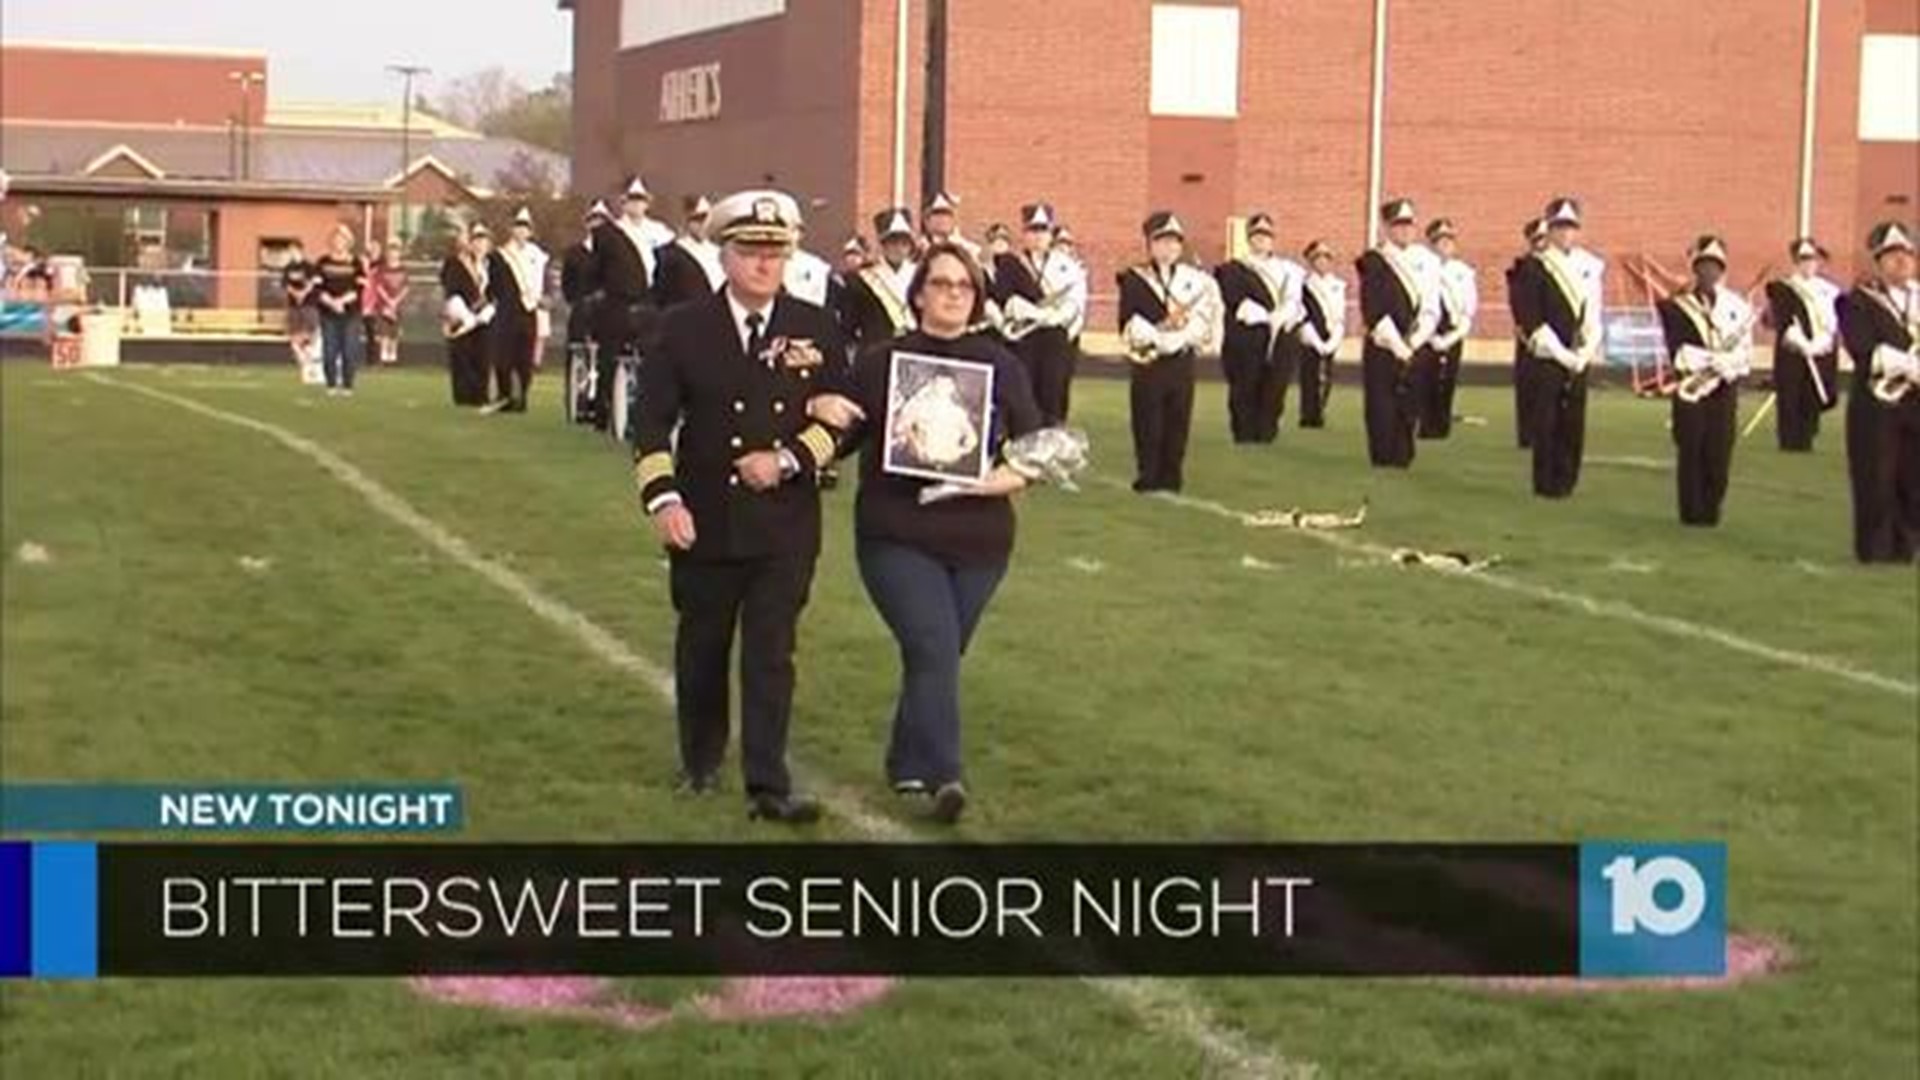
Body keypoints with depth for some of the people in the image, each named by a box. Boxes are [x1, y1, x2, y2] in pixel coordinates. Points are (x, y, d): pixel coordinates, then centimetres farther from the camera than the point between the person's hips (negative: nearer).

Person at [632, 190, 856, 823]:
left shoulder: (816, 330, 2)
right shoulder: (684, 328, -1)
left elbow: (837, 419, 5)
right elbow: (652, 421, -2)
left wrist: (790, 459, -12)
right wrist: (662, 498, -14)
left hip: (786, 526, 0)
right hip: (705, 522, 0)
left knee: (771, 655, -3)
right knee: (702, 648, 13)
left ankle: (768, 787, -3)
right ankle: (700, 764, 33)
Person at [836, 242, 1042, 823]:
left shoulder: (1002, 366, 4)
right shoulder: (880, 363, 1)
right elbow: (841, 439, 2)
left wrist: (1009, 478, -15)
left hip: (979, 540, 3)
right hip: (897, 538, -3)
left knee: (939, 657, 13)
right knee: (935, 651, -18)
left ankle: (908, 766, 31)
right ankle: (944, 776, -21)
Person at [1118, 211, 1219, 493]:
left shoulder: (1195, 279, 9)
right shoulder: (1135, 279, 2)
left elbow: (1208, 315, 4)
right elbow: (1128, 325, -6)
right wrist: (1164, 326, -18)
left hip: (1182, 361, 2)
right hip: (1149, 362, -2)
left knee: (1178, 420, 4)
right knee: (1148, 425, -1)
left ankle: (1171, 477, 11)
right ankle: (1148, 477, 6)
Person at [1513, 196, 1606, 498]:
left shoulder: (1591, 267, 10)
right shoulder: (1535, 268, -4)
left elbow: (1594, 316, 9)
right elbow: (1533, 320, -9)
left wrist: (1585, 353, -5)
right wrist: (1562, 354, -13)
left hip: (1578, 362, 4)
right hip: (1546, 360, -4)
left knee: (1574, 424, 4)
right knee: (1546, 424, -3)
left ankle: (1566, 481, 13)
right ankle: (1546, 483, 4)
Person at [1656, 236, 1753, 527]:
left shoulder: (1737, 306, 8)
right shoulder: (1676, 306, 3)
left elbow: (1745, 352, 1)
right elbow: (1678, 351, -8)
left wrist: (1725, 365, -19)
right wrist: (1715, 359, -19)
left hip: (1724, 390, 1)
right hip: (1691, 389, -1)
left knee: (1719, 453, 0)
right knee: (1691, 451, -1)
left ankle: (1711, 510, 10)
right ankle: (1692, 511, 6)